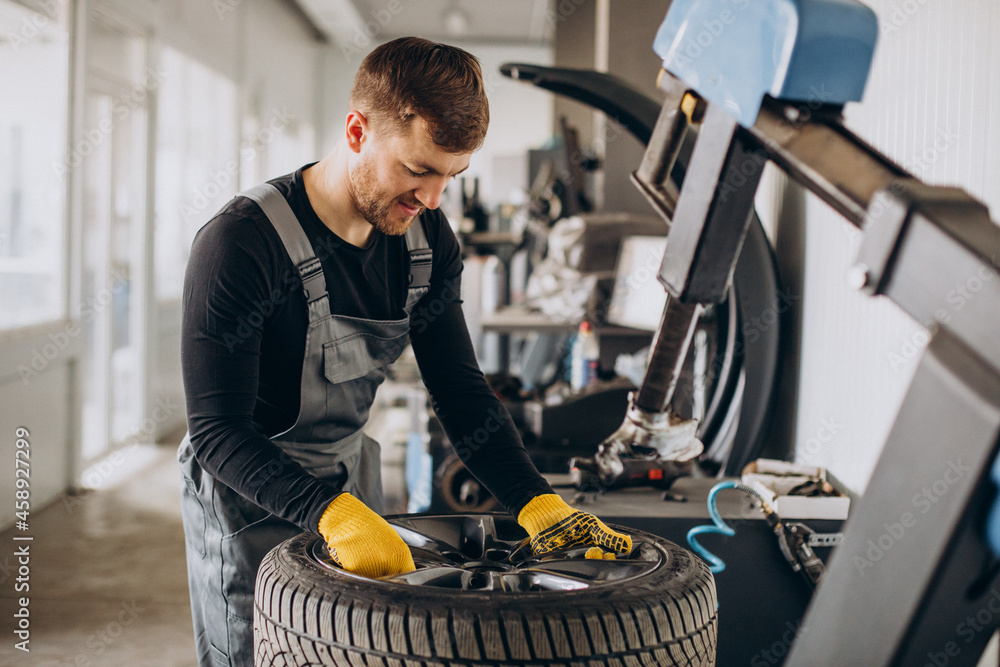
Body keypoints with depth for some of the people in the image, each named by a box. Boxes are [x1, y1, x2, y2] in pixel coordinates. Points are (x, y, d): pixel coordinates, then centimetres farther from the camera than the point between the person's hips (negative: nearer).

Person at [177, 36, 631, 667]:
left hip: (353, 481, 6)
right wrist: (334, 514, -41)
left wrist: (536, 501, -16)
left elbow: (461, 390, -2)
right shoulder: (240, 243, -26)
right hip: (251, 498, -6)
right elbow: (218, 431, -27)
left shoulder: (427, 238, -5)